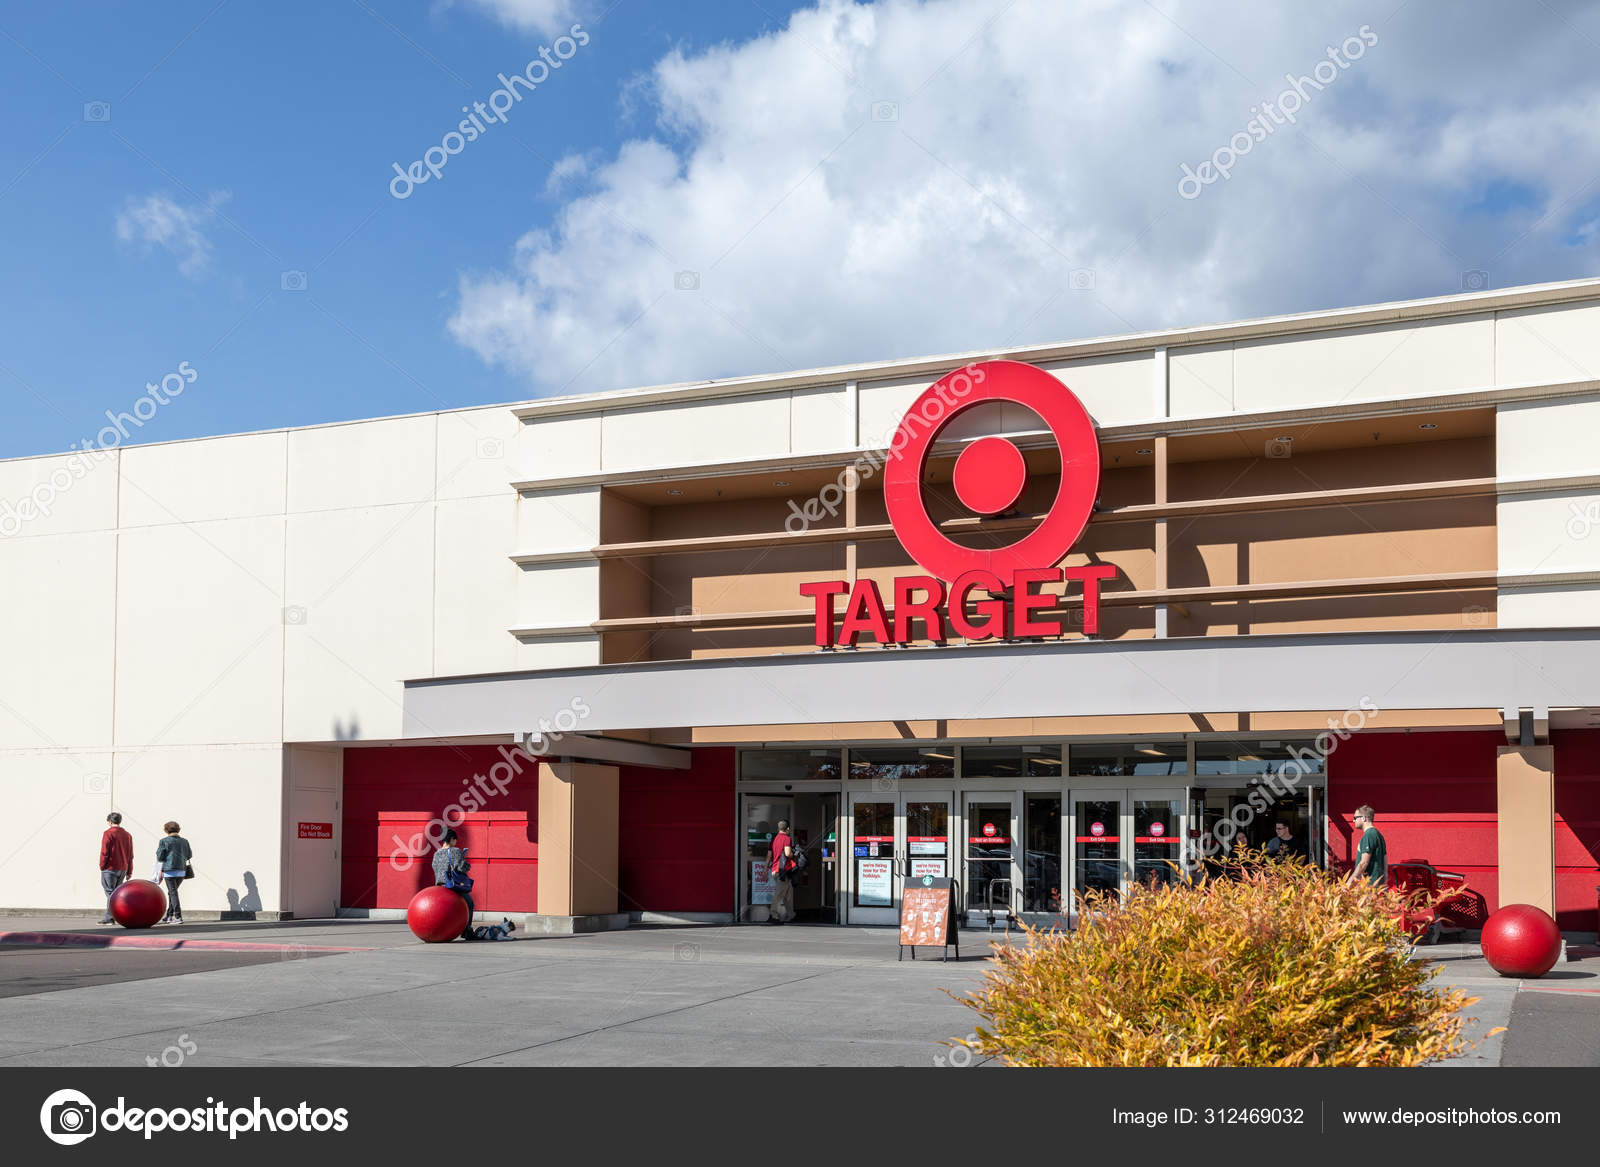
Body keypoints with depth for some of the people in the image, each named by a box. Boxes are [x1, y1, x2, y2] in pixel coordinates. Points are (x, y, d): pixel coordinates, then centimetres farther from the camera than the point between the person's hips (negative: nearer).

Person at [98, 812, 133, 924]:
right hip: (122, 869, 6)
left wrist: (102, 866, -5)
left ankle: (110, 918, -7)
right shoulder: (127, 835, 11)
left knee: (110, 893, -4)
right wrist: (129, 872, 17)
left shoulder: (108, 833, -8)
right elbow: (130, 855, 13)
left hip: (110, 868, -6)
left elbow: (104, 852, -13)